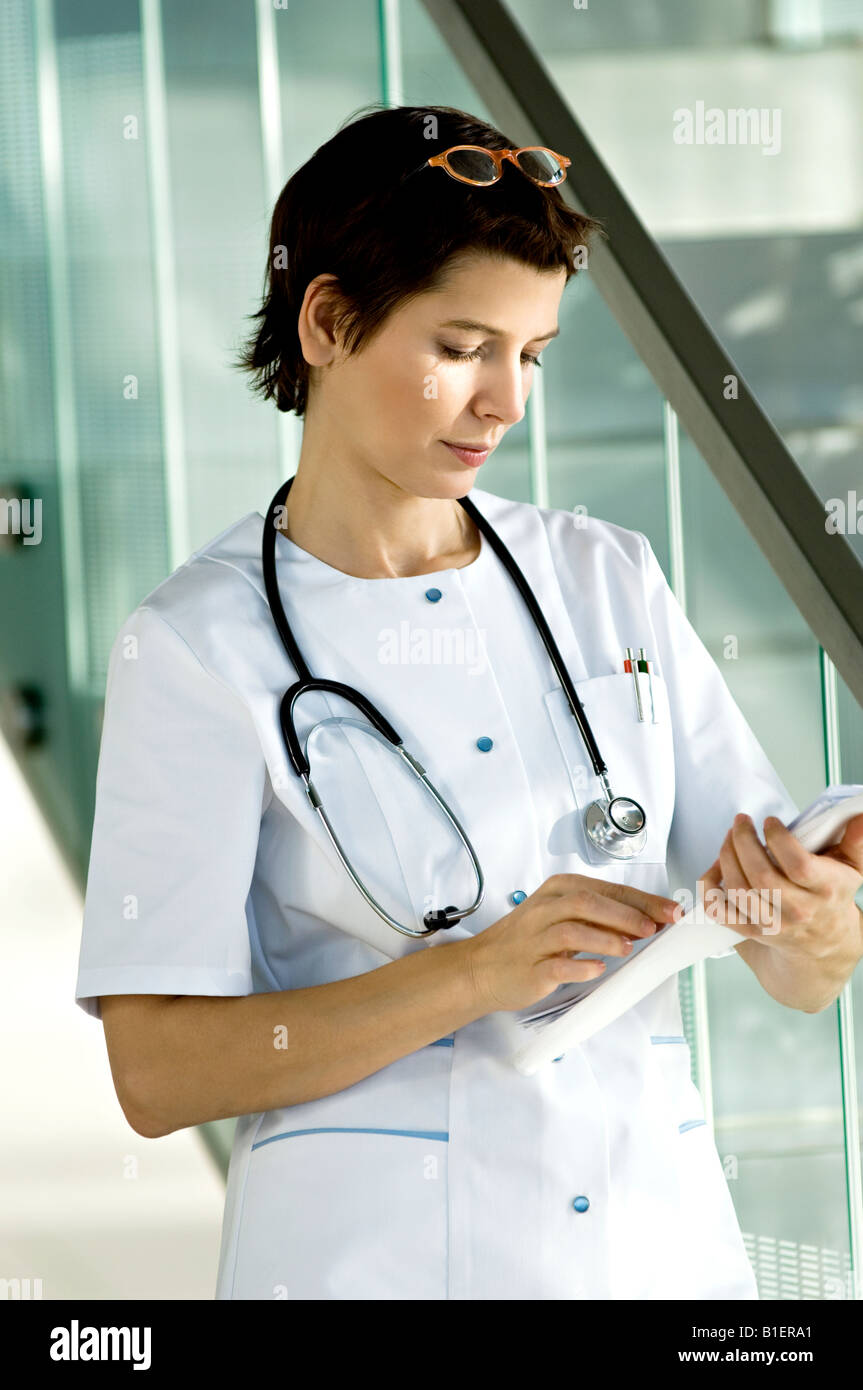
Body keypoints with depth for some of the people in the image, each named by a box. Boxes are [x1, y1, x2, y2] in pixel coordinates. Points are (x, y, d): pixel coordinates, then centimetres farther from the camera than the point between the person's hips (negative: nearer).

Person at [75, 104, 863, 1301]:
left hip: (664, 1241, 4)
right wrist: (475, 974, -23)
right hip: (376, 1255, -4)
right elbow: (158, 1074, -13)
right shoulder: (199, 647, -7)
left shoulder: (607, 580, 5)